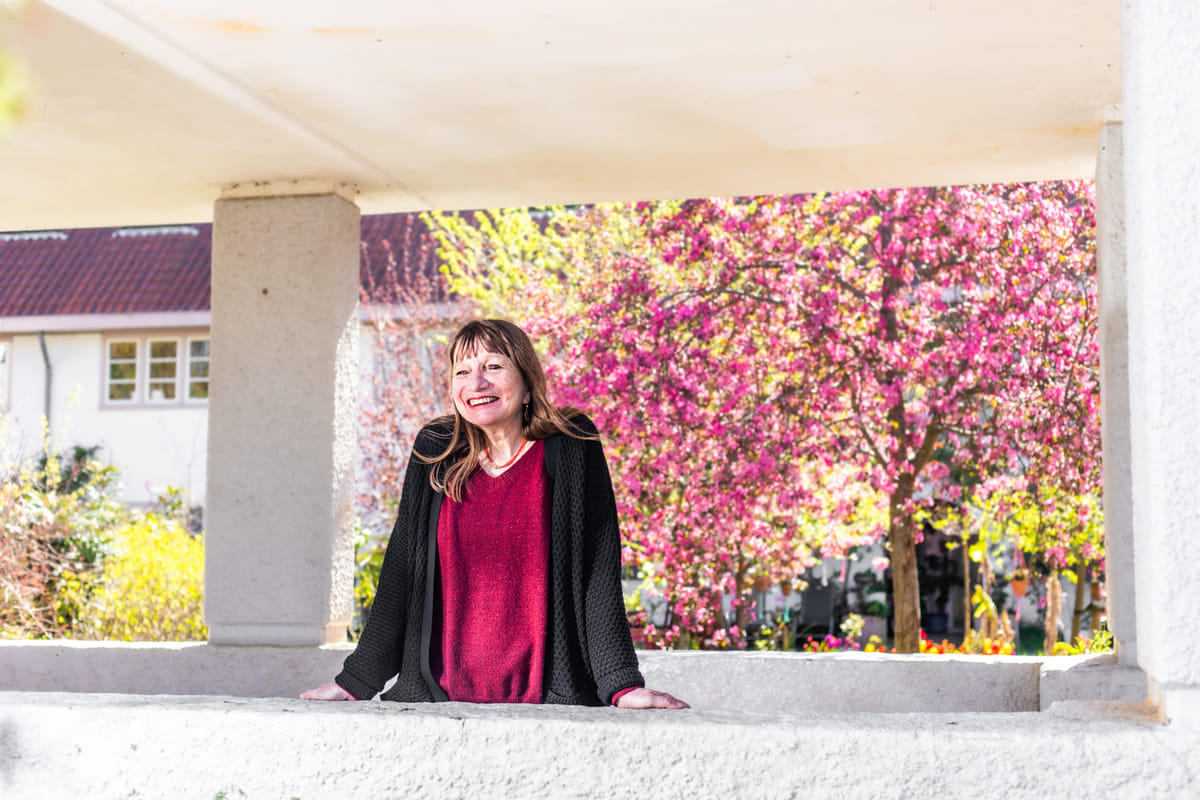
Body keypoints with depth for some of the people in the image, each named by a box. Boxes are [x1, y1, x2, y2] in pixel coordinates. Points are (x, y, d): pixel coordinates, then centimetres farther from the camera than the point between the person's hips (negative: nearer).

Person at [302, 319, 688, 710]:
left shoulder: (572, 448, 0)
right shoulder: (435, 451, 8)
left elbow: (599, 573, -3)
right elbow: (400, 572, 11)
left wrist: (622, 684, -11)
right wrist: (356, 680, 8)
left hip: (548, 697, -3)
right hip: (436, 698, 3)